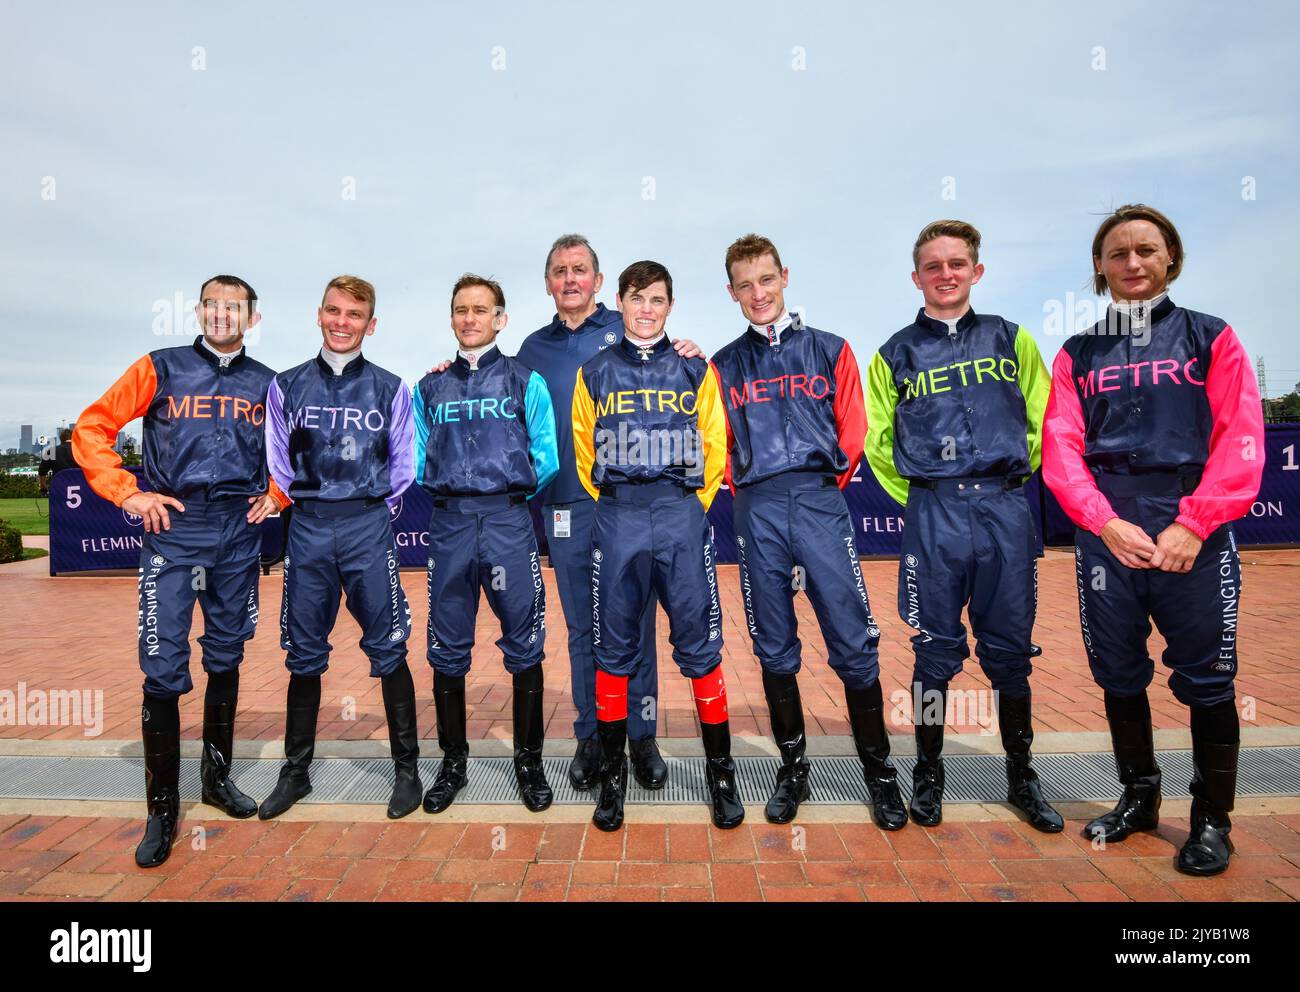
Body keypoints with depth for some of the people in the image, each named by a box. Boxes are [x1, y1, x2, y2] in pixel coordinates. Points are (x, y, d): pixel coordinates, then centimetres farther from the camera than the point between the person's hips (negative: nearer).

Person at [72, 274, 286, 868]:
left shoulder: (265, 384, 8)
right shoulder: (160, 369, 2)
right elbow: (91, 429, 2)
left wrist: (276, 495, 6)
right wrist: (129, 494, -6)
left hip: (239, 536, 3)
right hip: (173, 533, -2)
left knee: (225, 661, 12)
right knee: (163, 669, -3)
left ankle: (217, 776, 29)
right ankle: (162, 808, 10)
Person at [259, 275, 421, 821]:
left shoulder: (390, 388, 3)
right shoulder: (287, 386, 8)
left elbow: (404, 463, 8)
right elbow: (277, 461, 13)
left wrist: (377, 505, 4)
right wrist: (298, 500, 5)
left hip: (369, 528, -2)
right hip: (308, 528, 2)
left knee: (388, 649, 0)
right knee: (303, 654, 10)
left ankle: (407, 769, 13)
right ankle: (295, 770, 25)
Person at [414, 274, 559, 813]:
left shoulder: (525, 382, 5)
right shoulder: (429, 388, 14)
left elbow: (546, 457, 2)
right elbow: (419, 460, 15)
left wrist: (509, 490, 2)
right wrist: (452, 487, 4)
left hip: (508, 522, -2)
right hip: (448, 524, 3)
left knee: (524, 647, 2)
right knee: (447, 651, 8)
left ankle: (529, 760, 18)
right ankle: (453, 761, 24)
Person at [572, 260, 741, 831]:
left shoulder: (695, 370, 8)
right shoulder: (594, 374, 10)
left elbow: (715, 446, 9)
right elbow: (584, 451, 15)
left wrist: (695, 504, 4)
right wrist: (614, 504, 10)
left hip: (683, 515, -1)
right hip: (616, 520, 1)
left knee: (700, 646, 1)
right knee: (613, 650, 6)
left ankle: (720, 768, 17)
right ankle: (612, 770, 20)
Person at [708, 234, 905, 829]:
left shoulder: (829, 351, 10)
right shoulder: (725, 365, 13)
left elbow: (853, 431, 8)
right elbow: (719, 444, 15)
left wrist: (821, 486, 6)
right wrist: (750, 493, 6)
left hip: (820, 503, -1)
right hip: (757, 512, 2)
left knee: (853, 643, -2)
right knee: (775, 650, 8)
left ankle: (879, 771, 14)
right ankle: (792, 768, 23)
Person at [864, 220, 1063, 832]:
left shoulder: (1011, 340, 10)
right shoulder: (896, 353, 7)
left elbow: (1043, 421, 12)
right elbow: (876, 440, 10)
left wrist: (1011, 479, 7)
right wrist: (915, 497, 5)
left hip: (1006, 510, 1)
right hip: (932, 517, -1)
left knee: (1010, 650, 9)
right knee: (935, 651, 5)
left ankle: (1021, 776, 26)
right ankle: (928, 774, 20)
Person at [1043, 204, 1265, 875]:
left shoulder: (1210, 337, 7)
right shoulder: (1077, 354, 10)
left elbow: (1240, 441, -2)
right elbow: (1061, 449, 1)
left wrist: (1193, 524, -14)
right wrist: (1106, 523, -13)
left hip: (1195, 535, -1)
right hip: (1106, 535, 2)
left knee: (1206, 679, 4)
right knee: (1118, 674, 10)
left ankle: (1212, 820, 22)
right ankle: (1138, 796, 29)